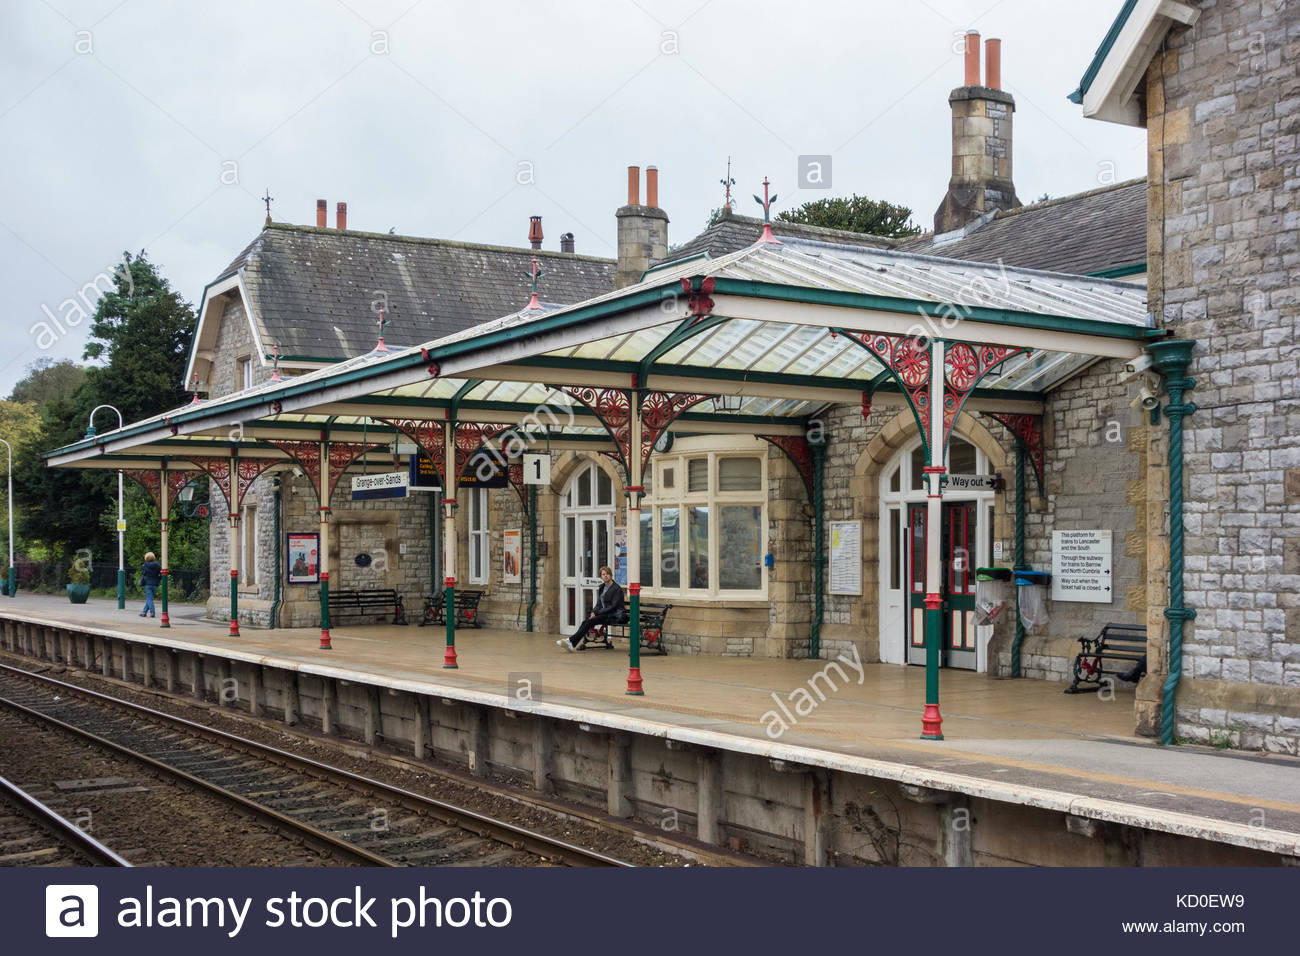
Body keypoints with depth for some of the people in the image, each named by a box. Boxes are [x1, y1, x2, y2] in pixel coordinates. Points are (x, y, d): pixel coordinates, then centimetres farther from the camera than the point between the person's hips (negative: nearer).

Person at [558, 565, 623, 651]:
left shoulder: (617, 589, -10)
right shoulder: (602, 587, 14)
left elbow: (613, 606, -15)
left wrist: (598, 613, -18)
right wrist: (593, 611, -5)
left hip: (614, 615, -7)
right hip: (604, 613, 7)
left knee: (590, 621, -26)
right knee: (586, 621, -20)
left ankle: (572, 641, -29)